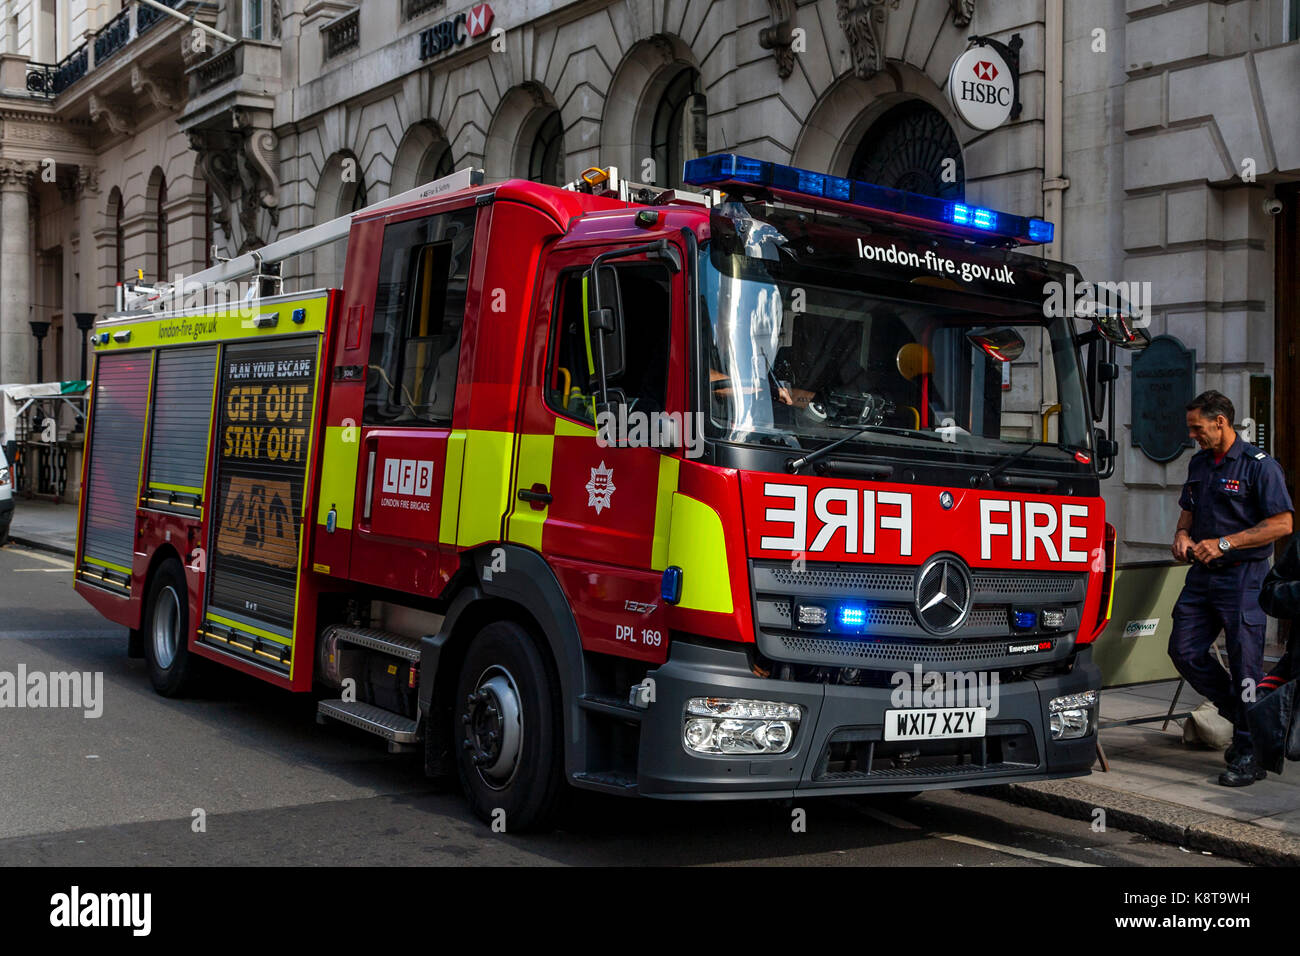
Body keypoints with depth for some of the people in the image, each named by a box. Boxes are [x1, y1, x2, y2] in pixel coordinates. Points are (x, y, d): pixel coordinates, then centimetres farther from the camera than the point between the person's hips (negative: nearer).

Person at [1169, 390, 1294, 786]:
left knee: (1245, 663, -4)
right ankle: (1240, 715, 23)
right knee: (1185, 651, 4)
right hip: (1202, 575, 7)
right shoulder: (1199, 464, 13)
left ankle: (1249, 755, 4)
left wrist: (1224, 543, -17)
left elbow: (1282, 524, -13)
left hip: (1243, 576, -7)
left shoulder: (1259, 466, -9)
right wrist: (1182, 534, 3)